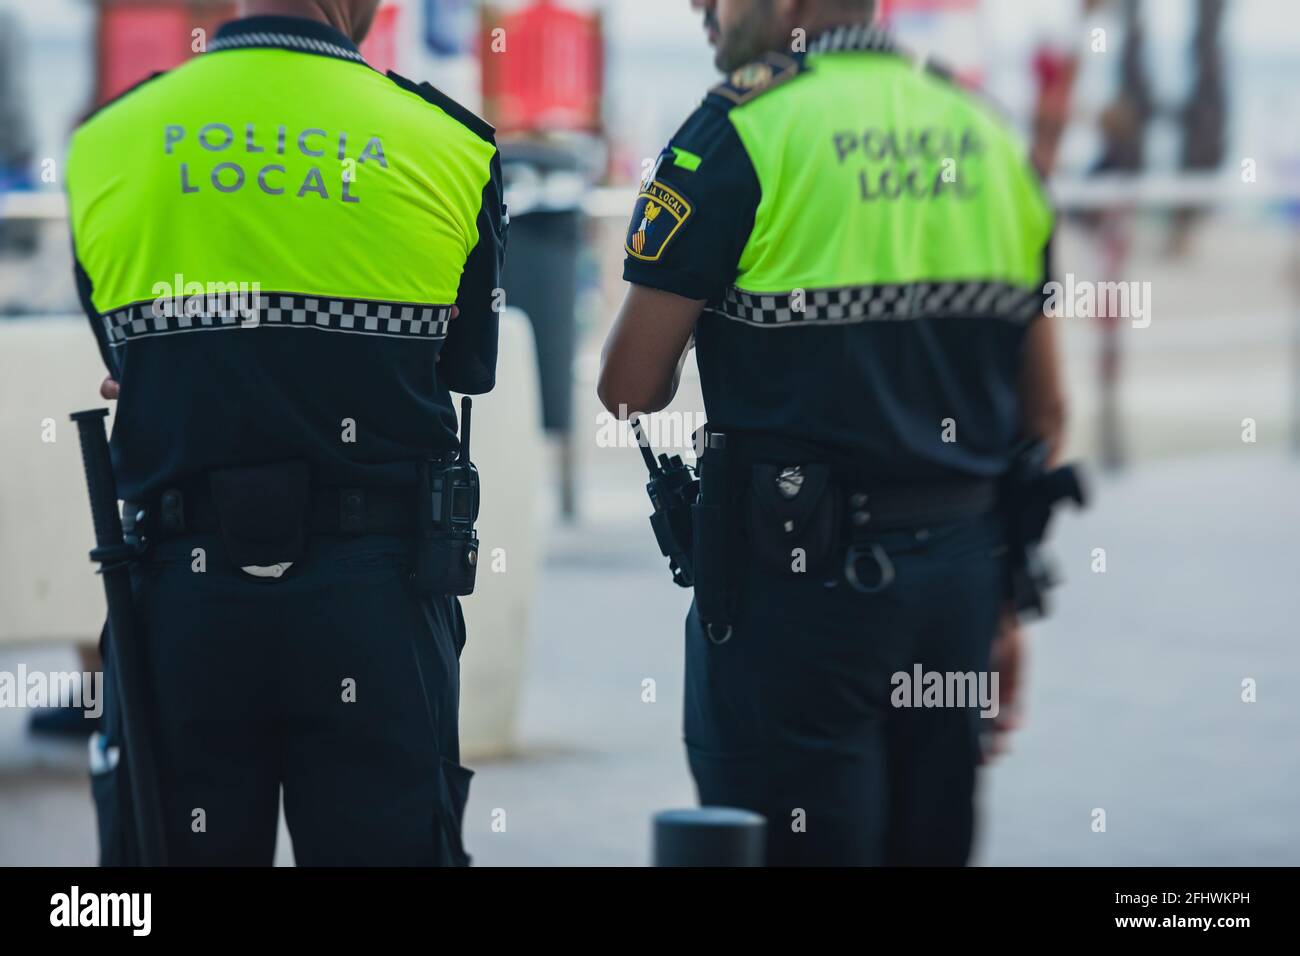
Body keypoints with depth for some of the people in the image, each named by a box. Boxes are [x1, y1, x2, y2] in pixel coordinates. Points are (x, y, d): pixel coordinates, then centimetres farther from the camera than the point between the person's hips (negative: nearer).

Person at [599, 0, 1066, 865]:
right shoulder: (984, 132, 11)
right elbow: (1043, 412, 13)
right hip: (960, 563, 6)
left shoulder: (744, 132, -8)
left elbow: (630, 390, -9)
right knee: (932, 845, 12)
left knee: (788, 849, 0)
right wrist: (1009, 606, 19)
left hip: (801, 572, -6)